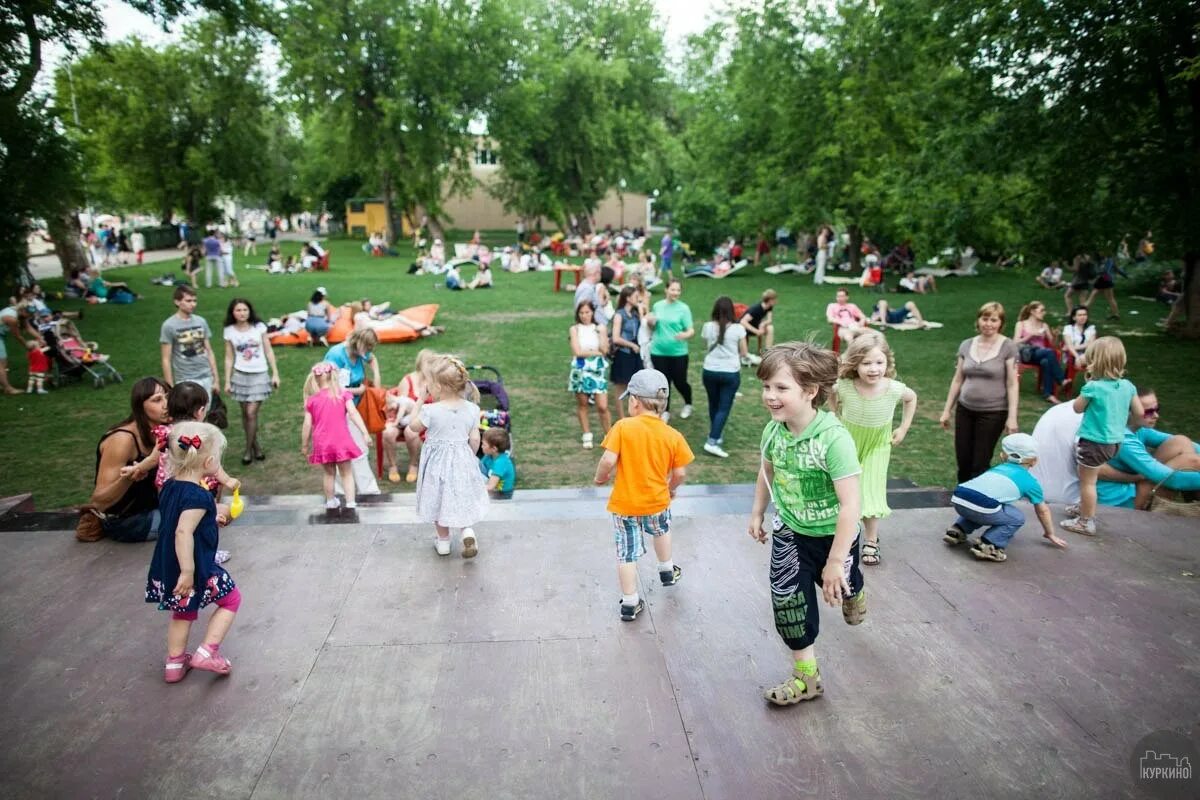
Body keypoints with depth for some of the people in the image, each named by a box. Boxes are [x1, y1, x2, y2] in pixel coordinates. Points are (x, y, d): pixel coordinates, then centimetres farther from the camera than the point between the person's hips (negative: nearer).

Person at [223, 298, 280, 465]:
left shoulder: (259, 327, -3)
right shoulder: (229, 331, 0)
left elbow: (269, 351, 0)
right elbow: (229, 358, 4)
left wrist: (275, 374, -4)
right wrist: (227, 381, 2)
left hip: (259, 375, -2)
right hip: (240, 375, 2)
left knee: (251, 413, -7)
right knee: (245, 413, 8)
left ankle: (249, 449, 7)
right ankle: (255, 446, 24)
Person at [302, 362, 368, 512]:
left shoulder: (312, 399, 1)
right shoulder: (342, 393, -4)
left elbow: (307, 425, 0)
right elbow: (353, 413, -14)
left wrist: (304, 445, 10)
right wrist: (365, 432, -16)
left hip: (322, 443, 2)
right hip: (341, 441, -2)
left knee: (329, 473, 19)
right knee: (346, 473, 10)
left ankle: (330, 502, 28)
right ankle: (350, 502, 3)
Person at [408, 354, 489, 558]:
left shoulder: (430, 411, -22)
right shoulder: (471, 409, -12)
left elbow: (414, 426, -3)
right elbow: (474, 439, -6)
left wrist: (419, 402, 2)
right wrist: (470, 457, 11)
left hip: (437, 462, -2)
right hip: (463, 460, 2)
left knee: (439, 500, 17)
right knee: (462, 496, 22)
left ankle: (443, 541, 31)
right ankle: (467, 531, 2)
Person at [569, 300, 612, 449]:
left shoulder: (600, 327, 4)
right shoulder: (575, 329, 0)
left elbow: (605, 350, -7)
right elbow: (578, 352, -10)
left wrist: (601, 331, -12)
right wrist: (597, 352, -7)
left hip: (597, 370, 0)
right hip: (580, 370, 0)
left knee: (603, 407, -5)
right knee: (582, 405, 8)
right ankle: (587, 436, 21)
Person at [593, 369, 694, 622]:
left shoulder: (623, 427, -17)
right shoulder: (673, 436, -9)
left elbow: (608, 460, -22)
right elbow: (680, 473, -5)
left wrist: (600, 477, -1)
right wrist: (671, 488, 16)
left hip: (624, 504, -2)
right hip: (657, 501, 3)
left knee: (627, 552, 10)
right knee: (661, 530, 33)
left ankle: (630, 604, 17)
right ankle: (667, 571, 53)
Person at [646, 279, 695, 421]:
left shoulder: (683, 308, -6)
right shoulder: (658, 306, 4)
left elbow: (691, 331, -9)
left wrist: (686, 335, -32)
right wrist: (650, 322, -8)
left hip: (678, 352, -3)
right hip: (659, 352, 3)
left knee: (679, 382, 5)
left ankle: (688, 405, 35)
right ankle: (666, 411, 25)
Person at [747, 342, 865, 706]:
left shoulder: (834, 438, -33)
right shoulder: (773, 431, -15)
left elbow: (851, 504, -30)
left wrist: (836, 561, -26)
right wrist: (757, 515, 15)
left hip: (832, 535, -4)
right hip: (789, 533, 4)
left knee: (840, 585, 22)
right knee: (787, 600, 4)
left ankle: (853, 591, 61)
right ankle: (806, 675, 22)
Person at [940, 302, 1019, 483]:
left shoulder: (1008, 347, -7)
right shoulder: (966, 345, 4)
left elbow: (1012, 384, -7)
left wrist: (1012, 417, -11)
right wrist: (947, 410, 10)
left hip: (993, 413, -4)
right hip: (965, 409, 4)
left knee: (980, 463, 2)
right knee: (962, 460, 6)